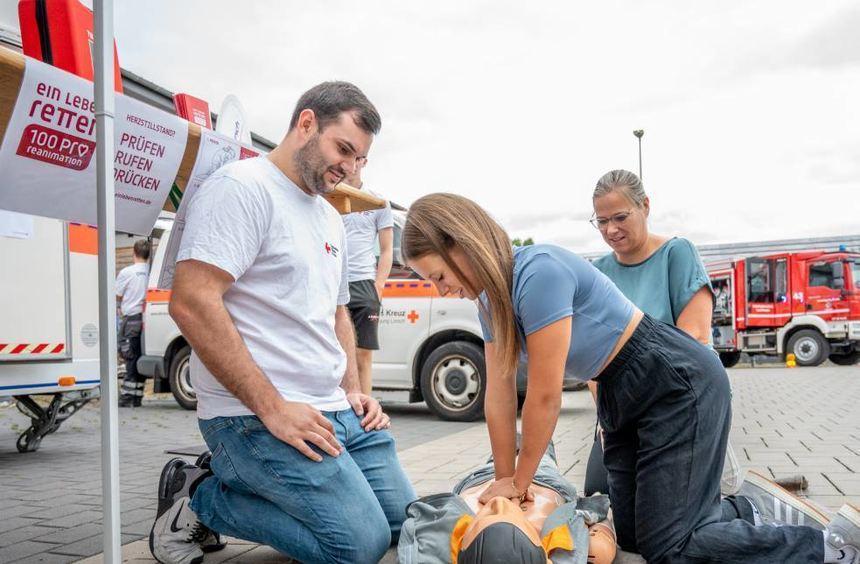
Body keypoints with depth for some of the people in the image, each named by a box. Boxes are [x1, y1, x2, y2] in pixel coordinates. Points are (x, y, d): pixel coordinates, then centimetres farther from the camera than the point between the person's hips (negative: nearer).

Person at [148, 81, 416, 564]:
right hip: (256, 416, -9)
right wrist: (272, 407, -20)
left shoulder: (331, 218, 18)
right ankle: (199, 499, 3)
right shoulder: (243, 187, -11)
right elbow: (192, 303, -21)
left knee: (403, 522, 9)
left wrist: (354, 390, 13)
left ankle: (239, 479, 17)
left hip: (337, 411, 10)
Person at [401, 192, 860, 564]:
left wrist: (520, 482, -10)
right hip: (621, 397, 9)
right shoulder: (492, 300, 0)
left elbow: (545, 398, -24)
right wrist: (505, 480, 3)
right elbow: (499, 396, 1)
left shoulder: (539, 273, -29)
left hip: (679, 385, -9)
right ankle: (749, 511, 31)